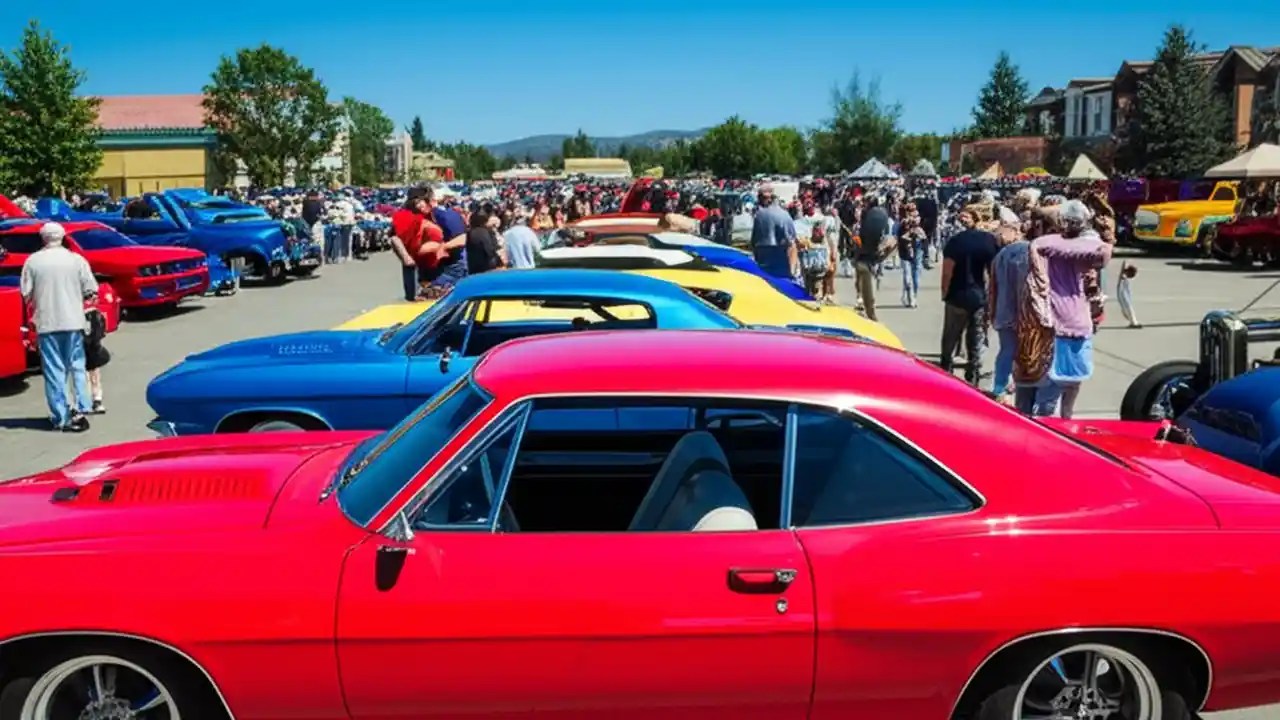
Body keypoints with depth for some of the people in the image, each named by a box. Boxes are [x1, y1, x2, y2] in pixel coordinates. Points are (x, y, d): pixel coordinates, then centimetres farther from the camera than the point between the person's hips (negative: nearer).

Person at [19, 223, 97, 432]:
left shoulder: (33, 261, -2)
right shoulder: (76, 259, -2)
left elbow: (26, 294, -1)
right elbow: (90, 291, -2)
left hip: (46, 323, 0)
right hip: (73, 321, 0)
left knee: (54, 371, 5)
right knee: (77, 366, 14)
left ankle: (61, 418, 4)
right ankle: (82, 408, 2)